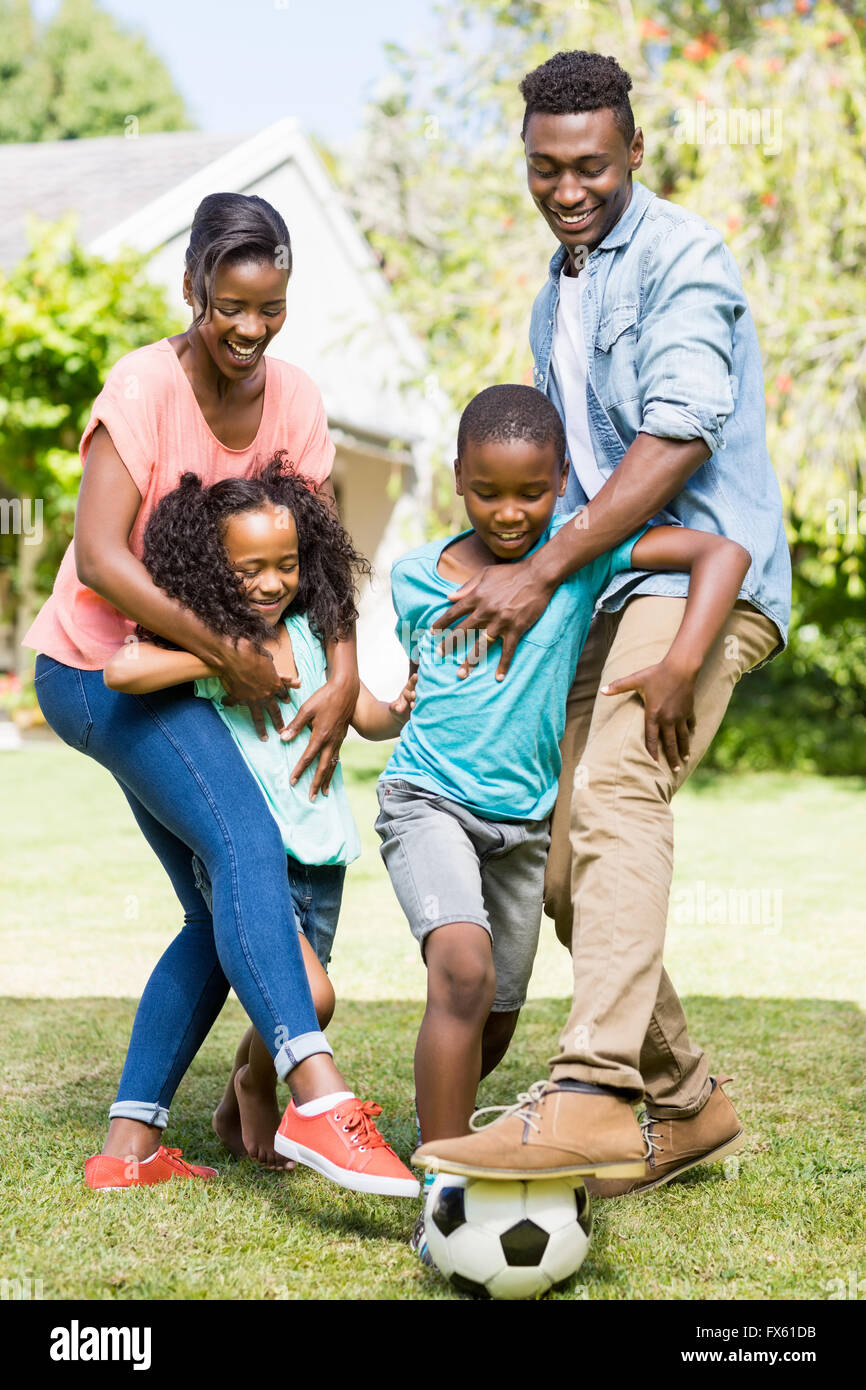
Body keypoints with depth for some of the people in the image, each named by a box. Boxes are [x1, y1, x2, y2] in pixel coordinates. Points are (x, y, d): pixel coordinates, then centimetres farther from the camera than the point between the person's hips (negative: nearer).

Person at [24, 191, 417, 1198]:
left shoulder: (294, 400, 1)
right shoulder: (144, 386, -17)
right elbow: (98, 558, -26)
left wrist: (343, 676, -22)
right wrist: (225, 653, -28)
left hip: (180, 682, 8)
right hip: (97, 665, -8)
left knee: (222, 913, 7)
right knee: (248, 848, -28)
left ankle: (131, 1143, 11)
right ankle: (320, 1098, -39)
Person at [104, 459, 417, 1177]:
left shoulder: (310, 630, 7)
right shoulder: (195, 639, -8)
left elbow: (366, 715, 11)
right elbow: (121, 670, -26)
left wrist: (402, 709, -11)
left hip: (318, 850, 6)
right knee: (310, 997, -19)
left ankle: (237, 1115, 42)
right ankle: (256, 1088, 13)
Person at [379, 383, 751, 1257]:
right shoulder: (415, 577, 0)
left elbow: (724, 553, -14)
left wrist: (679, 666, -24)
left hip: (524, 819, 2)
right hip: (428, 800, -2)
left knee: (495, 1023, 10)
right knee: (463, 972, -26)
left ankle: (431, 1143, 38)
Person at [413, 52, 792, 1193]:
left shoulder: (683, 260, -5)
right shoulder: (553, 303, 23)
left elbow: (676, 441, -17)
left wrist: (541, 573, -19)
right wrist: (499, 571, 24)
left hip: (706, 574, -9)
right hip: (613, 596, 9)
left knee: (614, 791, -31)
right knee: (564, 871, 4)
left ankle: (593, 1095, -41)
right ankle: (683, 1101, 18)